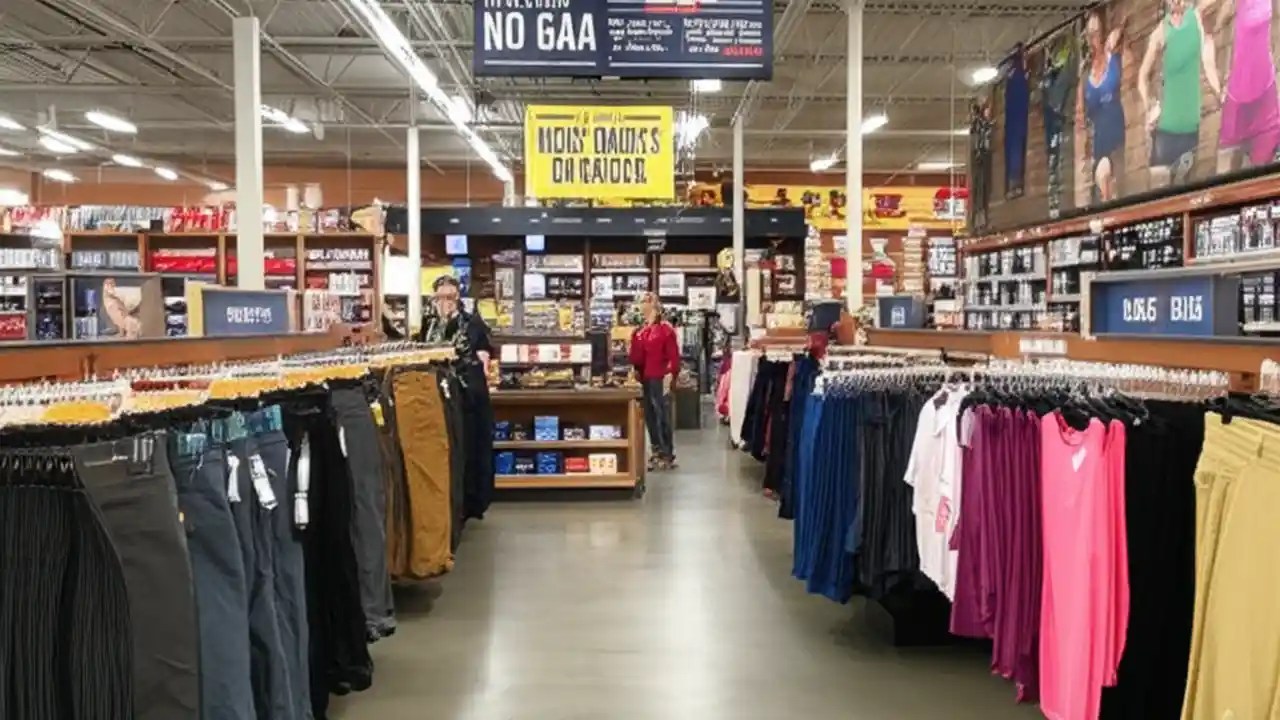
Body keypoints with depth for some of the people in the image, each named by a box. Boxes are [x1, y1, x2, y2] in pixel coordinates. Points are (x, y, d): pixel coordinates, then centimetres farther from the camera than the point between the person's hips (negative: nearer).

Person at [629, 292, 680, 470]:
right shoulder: (639, 331, 15)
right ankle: (656, 453, 18)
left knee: (661, 415, -4)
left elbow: (673, 355, -10)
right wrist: (634, 371, 1)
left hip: (658, 379, -7)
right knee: (649, 416, 10)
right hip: (643, 378, 7)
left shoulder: (665, 328, -5)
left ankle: (668, 455, 3)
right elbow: (636, 356, 15)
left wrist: (670, 375, -17)